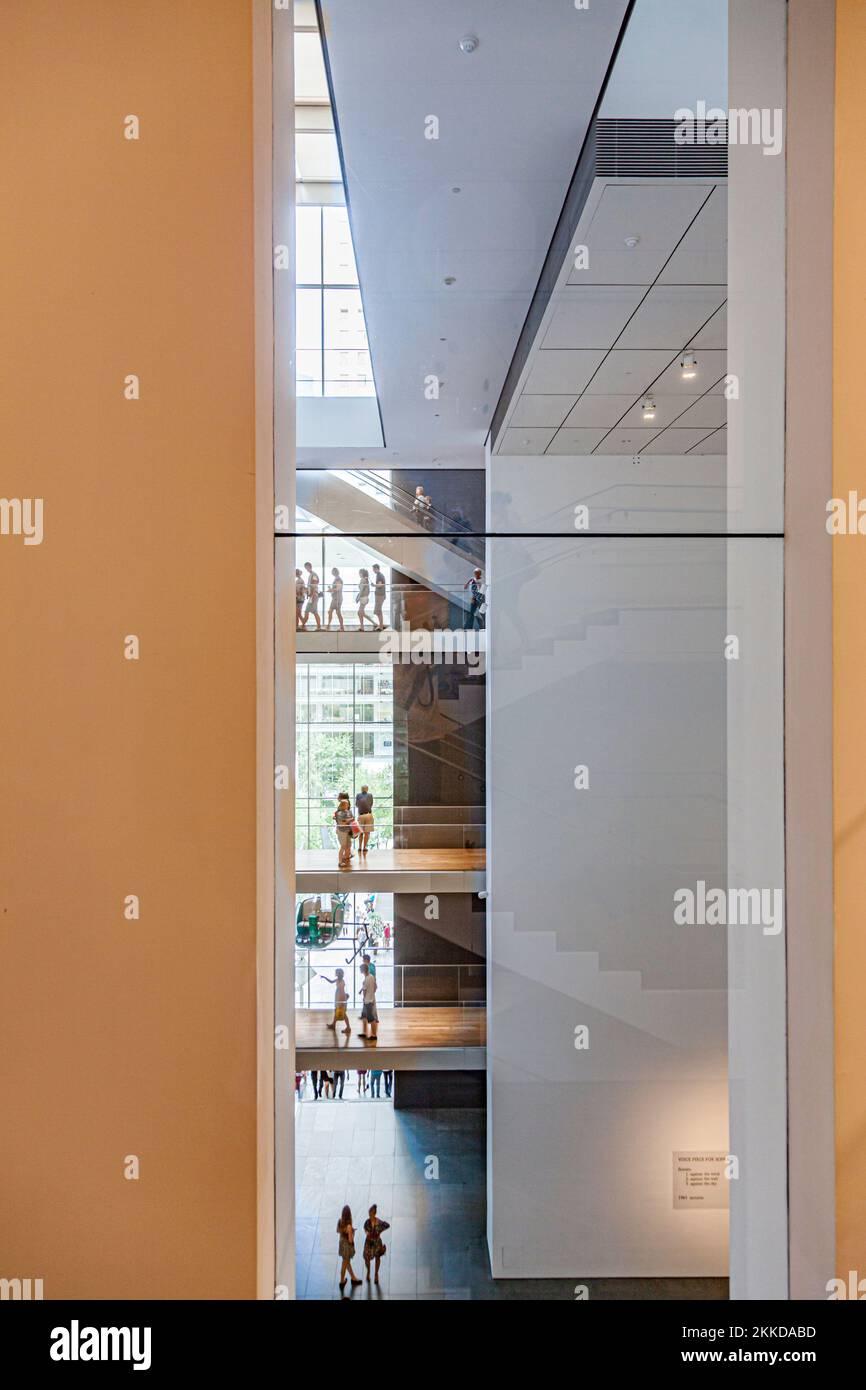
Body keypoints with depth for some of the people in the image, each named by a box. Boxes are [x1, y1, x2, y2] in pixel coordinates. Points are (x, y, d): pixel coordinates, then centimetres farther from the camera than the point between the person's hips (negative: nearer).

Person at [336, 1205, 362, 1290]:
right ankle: (342, 1282, 36)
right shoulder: (349, 1226, -35)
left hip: (342, 1244, 7)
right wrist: (352, 1233, -9)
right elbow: (350, 1240, -28)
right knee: (345, 1264, 16)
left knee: (347, 1261, 26)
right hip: (348, 1246, -7)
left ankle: (353, 1278, 46)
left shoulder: (340, 1221, -15)